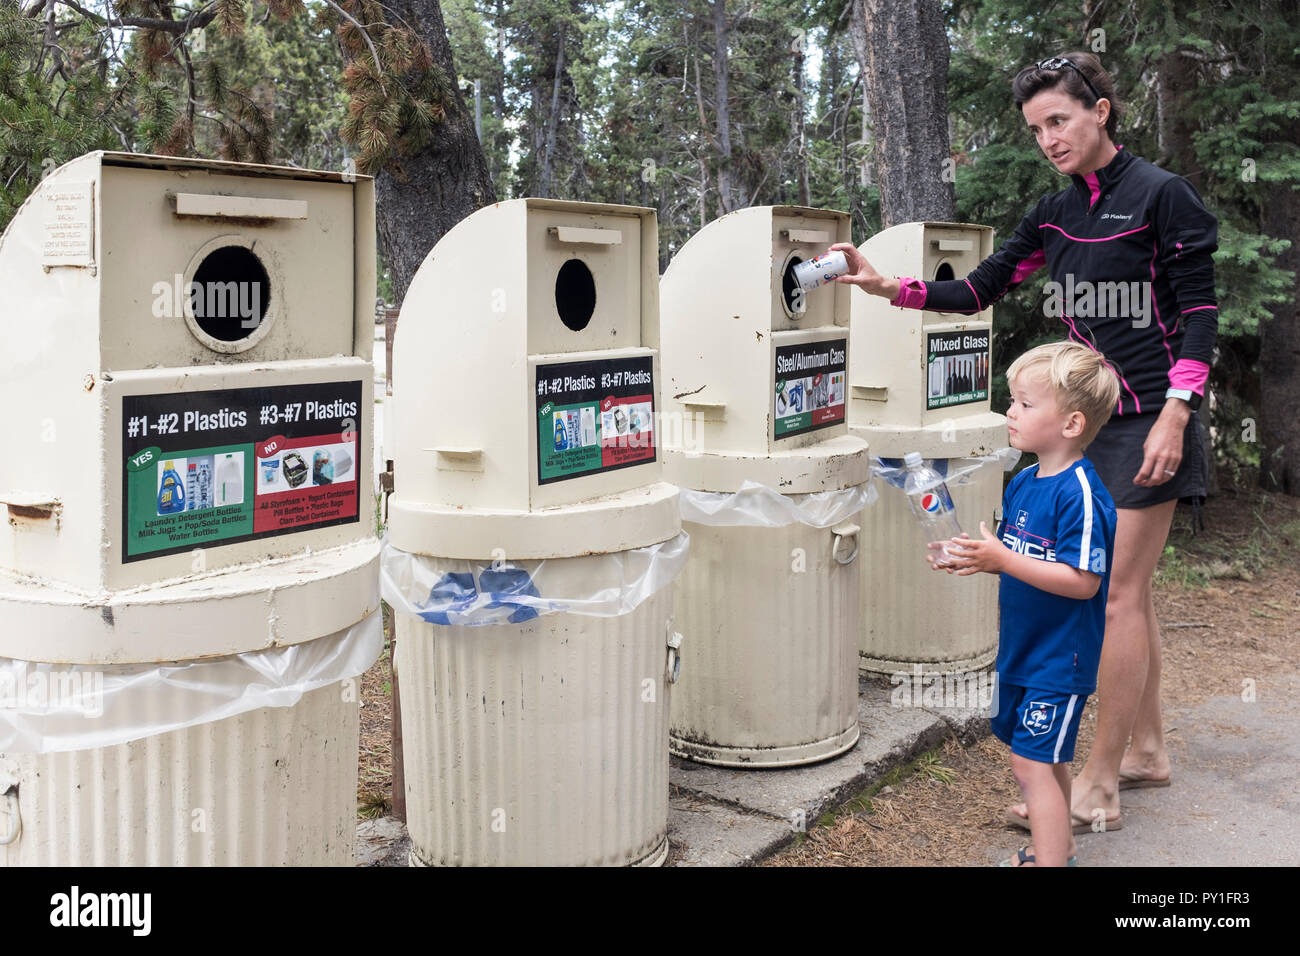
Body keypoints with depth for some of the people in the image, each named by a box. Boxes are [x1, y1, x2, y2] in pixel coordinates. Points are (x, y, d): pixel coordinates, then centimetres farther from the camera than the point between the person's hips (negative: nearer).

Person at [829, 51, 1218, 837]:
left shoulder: (1160, 195, -8)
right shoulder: (1056, 216, 11)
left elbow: (1199, 313, -10)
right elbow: (979, 291, 10)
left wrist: (1174, 415, -19)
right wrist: (888, 287, -2)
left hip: (1148, 421, -7)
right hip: (1093, 419, 7)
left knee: (1117, 594, -8)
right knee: (1128, 589, 14)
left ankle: (1098, 790, -2)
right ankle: (1147, 750, 28)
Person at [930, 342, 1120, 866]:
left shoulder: (1081, 493, -22)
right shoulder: (1023, 482, 5)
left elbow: (1083, 582, -25)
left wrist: (1002, 560, -28)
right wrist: (972, 556, -3)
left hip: (1059, 655, -9)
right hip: (1021, 647, 9)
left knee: (1032, 762, -7)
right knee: (1046, 758, 20)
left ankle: (1049, 861, 4)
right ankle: (1058, 847, 36)